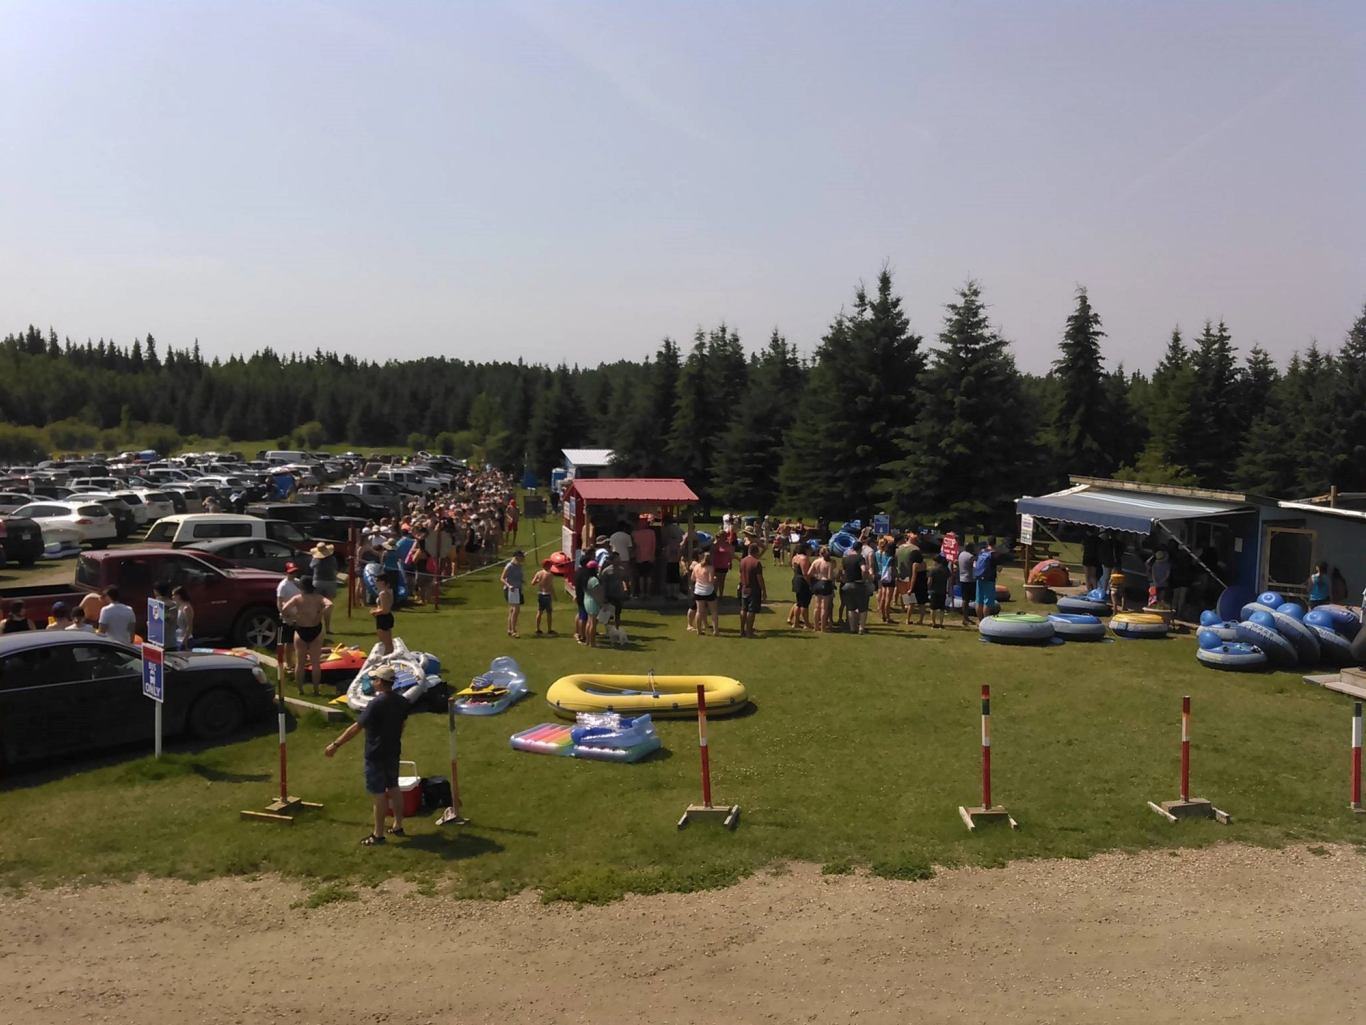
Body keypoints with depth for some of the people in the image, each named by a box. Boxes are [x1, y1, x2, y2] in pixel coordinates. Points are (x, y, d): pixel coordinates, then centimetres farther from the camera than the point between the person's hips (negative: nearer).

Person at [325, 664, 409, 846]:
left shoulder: (376, 703, -23)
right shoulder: (400, 702, 1)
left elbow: (356, 727, -21)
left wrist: (335, 744, -15)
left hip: (376, 756, -7)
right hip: (393, 753, 7)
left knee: (378, 794, 1)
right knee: (394, 788, 18)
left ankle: (378, 834, 10)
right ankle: (398, 826, 28)